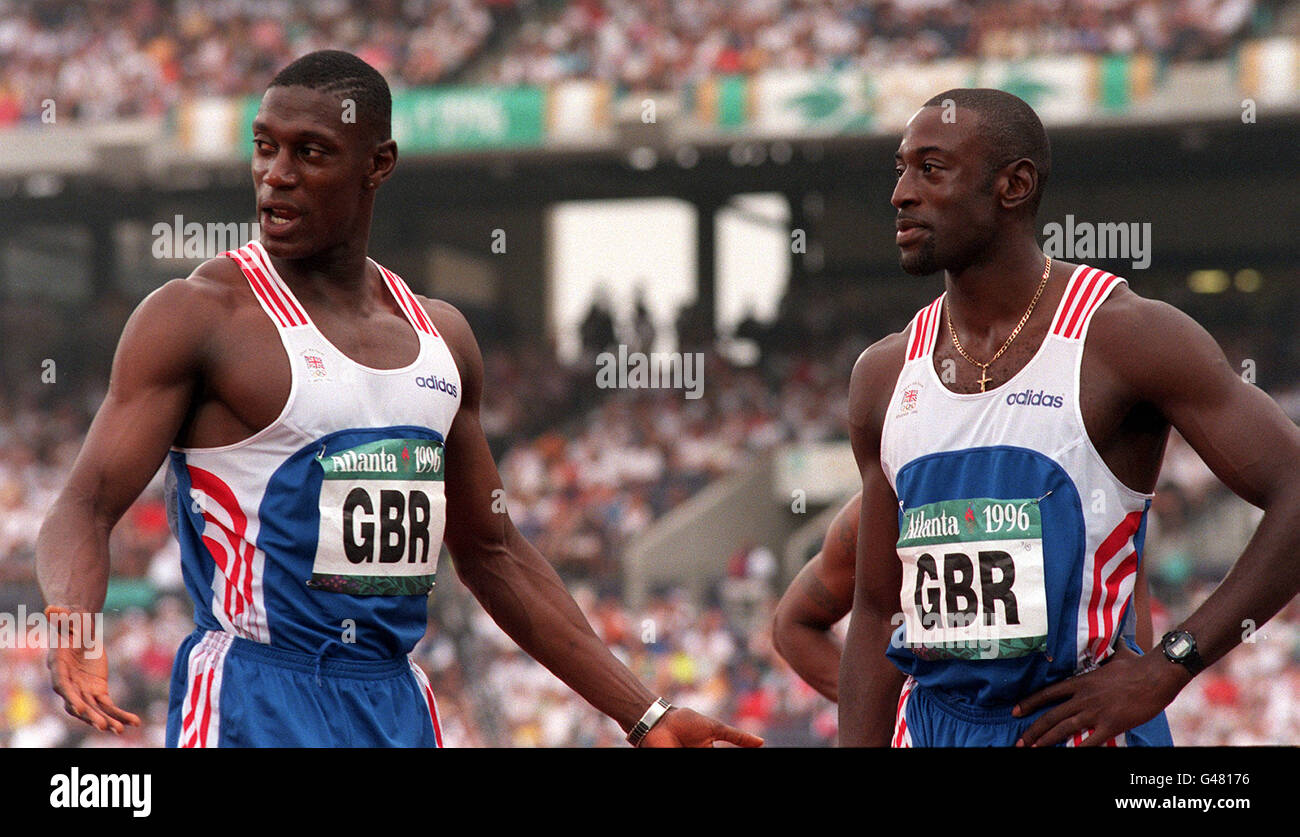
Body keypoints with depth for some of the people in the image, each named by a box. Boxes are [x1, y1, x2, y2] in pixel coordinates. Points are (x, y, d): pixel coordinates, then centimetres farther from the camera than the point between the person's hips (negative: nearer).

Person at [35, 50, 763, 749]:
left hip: (398, 705, 6)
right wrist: (74, 628, -33)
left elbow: (492, 551, 19)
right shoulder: (198, 315, -6)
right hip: (252, 706, -6)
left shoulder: (440, 334, 13)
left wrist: (645, 717, 17)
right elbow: (88, 505, -12)